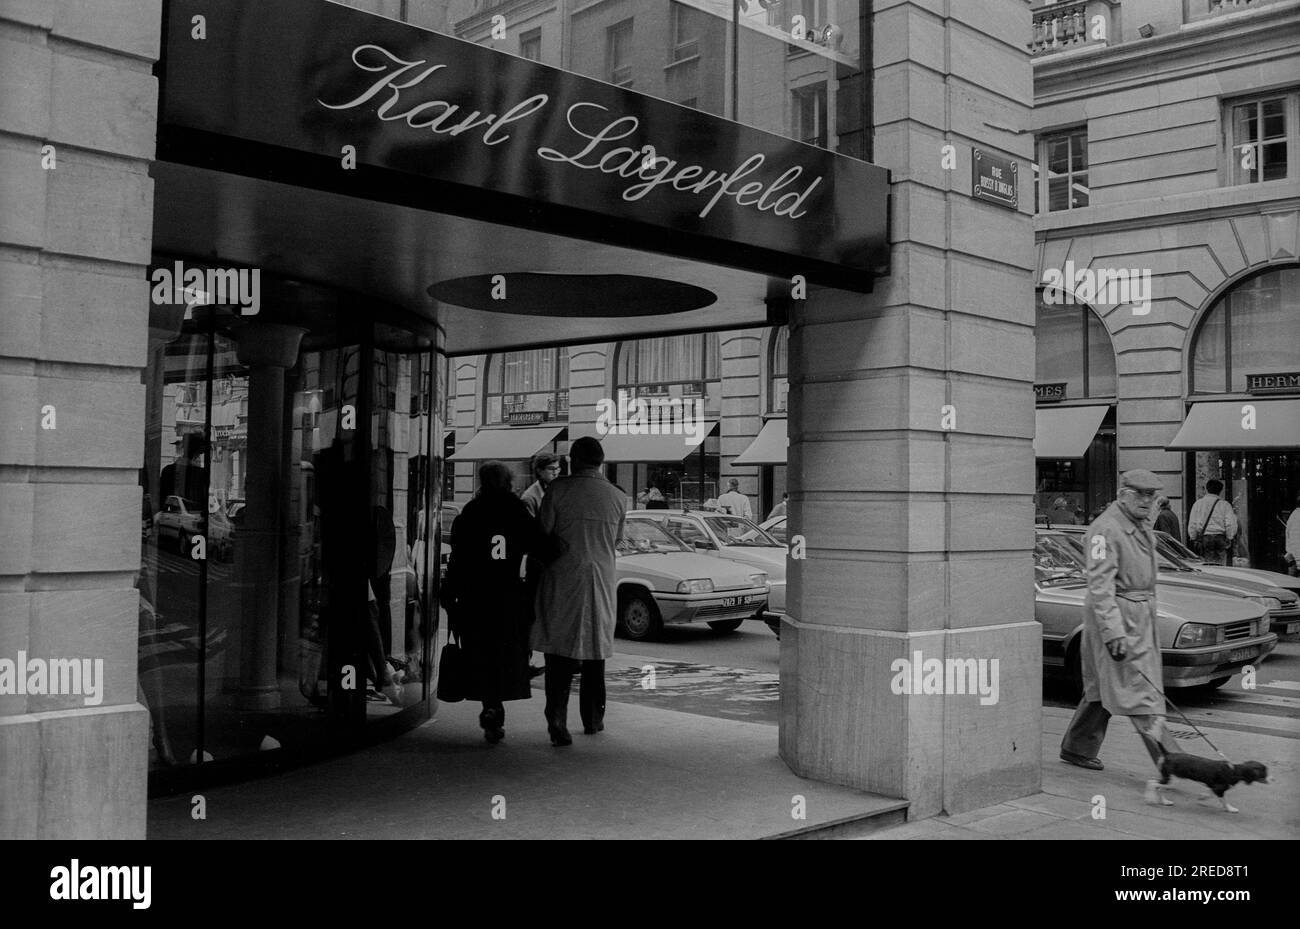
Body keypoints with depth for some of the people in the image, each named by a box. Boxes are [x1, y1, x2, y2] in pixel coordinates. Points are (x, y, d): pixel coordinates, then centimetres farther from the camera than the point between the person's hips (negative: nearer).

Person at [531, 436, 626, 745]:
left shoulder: (559, 489, -8)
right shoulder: (617, 498, 3)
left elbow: (542, 532, -4)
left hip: (562, 580, -3)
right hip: (601, 581, 3)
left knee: (559, 653, -1)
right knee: (594, 653, 16)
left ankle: (557, 717, -14)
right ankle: (593, 719, 24)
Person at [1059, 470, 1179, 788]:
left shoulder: (1143, 528, 14)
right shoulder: (1106, 529, -16)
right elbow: (1100, 585, -22)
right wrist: (1114, 633, -27)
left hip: (1141, 615, 9)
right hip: (1115, 615, -9)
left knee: (1103, 687, 15)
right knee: (1138, 690, -9)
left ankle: (1077, 749, 25)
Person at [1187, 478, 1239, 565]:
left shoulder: (1198, 504, 8)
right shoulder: (1225, 505, 2)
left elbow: (1192, 525, 7)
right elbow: (1230, 525, -2)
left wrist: (1193, 539, 12)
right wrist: (1229, 540, 5)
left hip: (1203, 539, 1)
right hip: (1220, 538, -1)